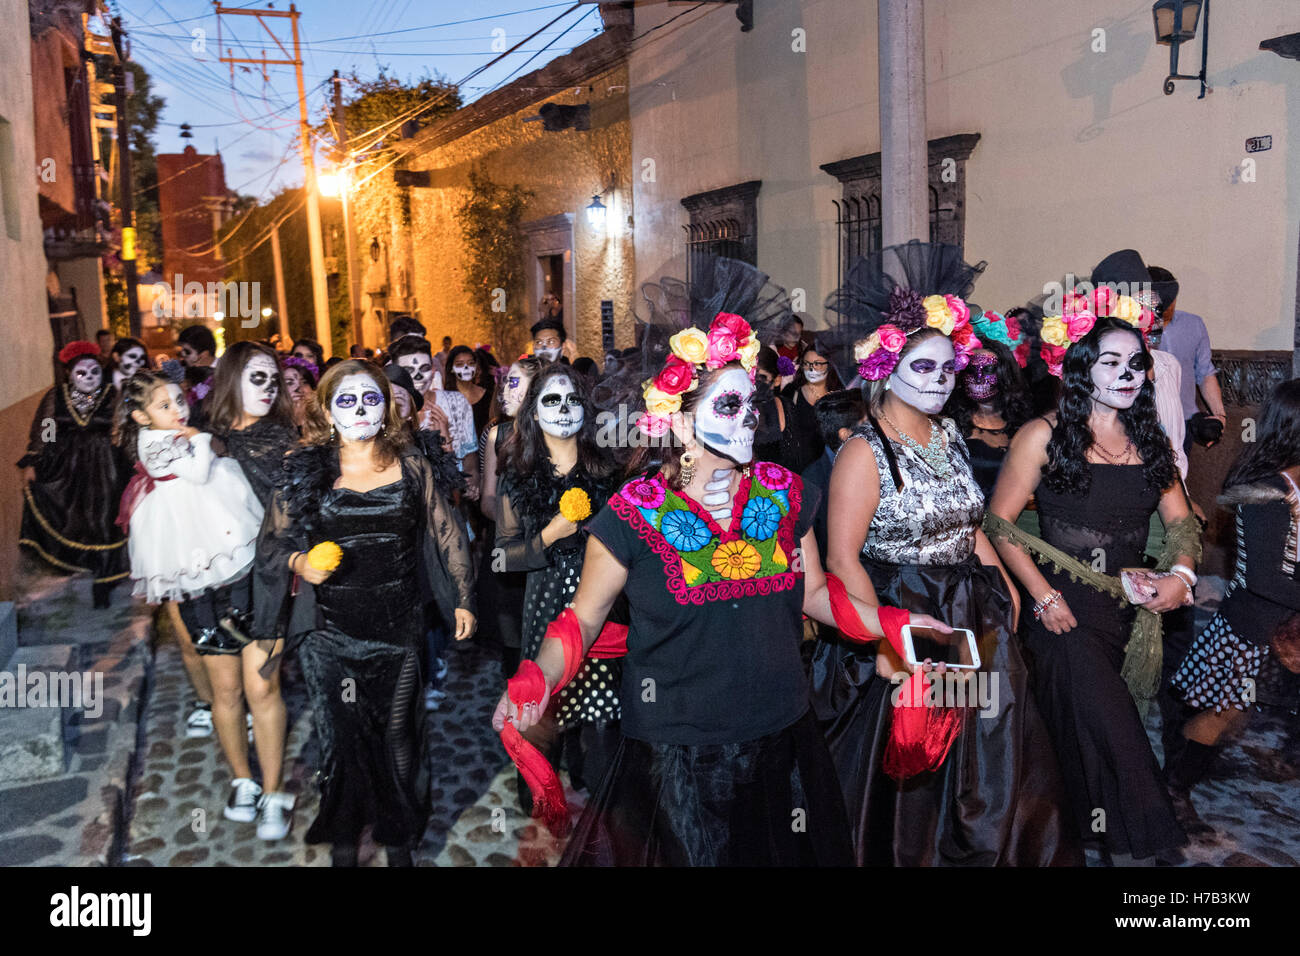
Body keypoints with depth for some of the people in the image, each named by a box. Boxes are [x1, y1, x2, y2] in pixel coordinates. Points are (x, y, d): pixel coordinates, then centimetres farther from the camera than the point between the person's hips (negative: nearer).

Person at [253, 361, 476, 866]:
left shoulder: (411, 465, 1)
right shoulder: (305, 469, -1)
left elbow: (444, 534, 6)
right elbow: (272, 540, 5)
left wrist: (462, 599, 6)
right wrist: (299, 563, -16)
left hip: (398, 629, 1)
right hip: (329, 631, 0)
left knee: (399, 735, 9)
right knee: (340, 737, 7)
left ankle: (399, 837, 32)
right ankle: (343, 839, 32)